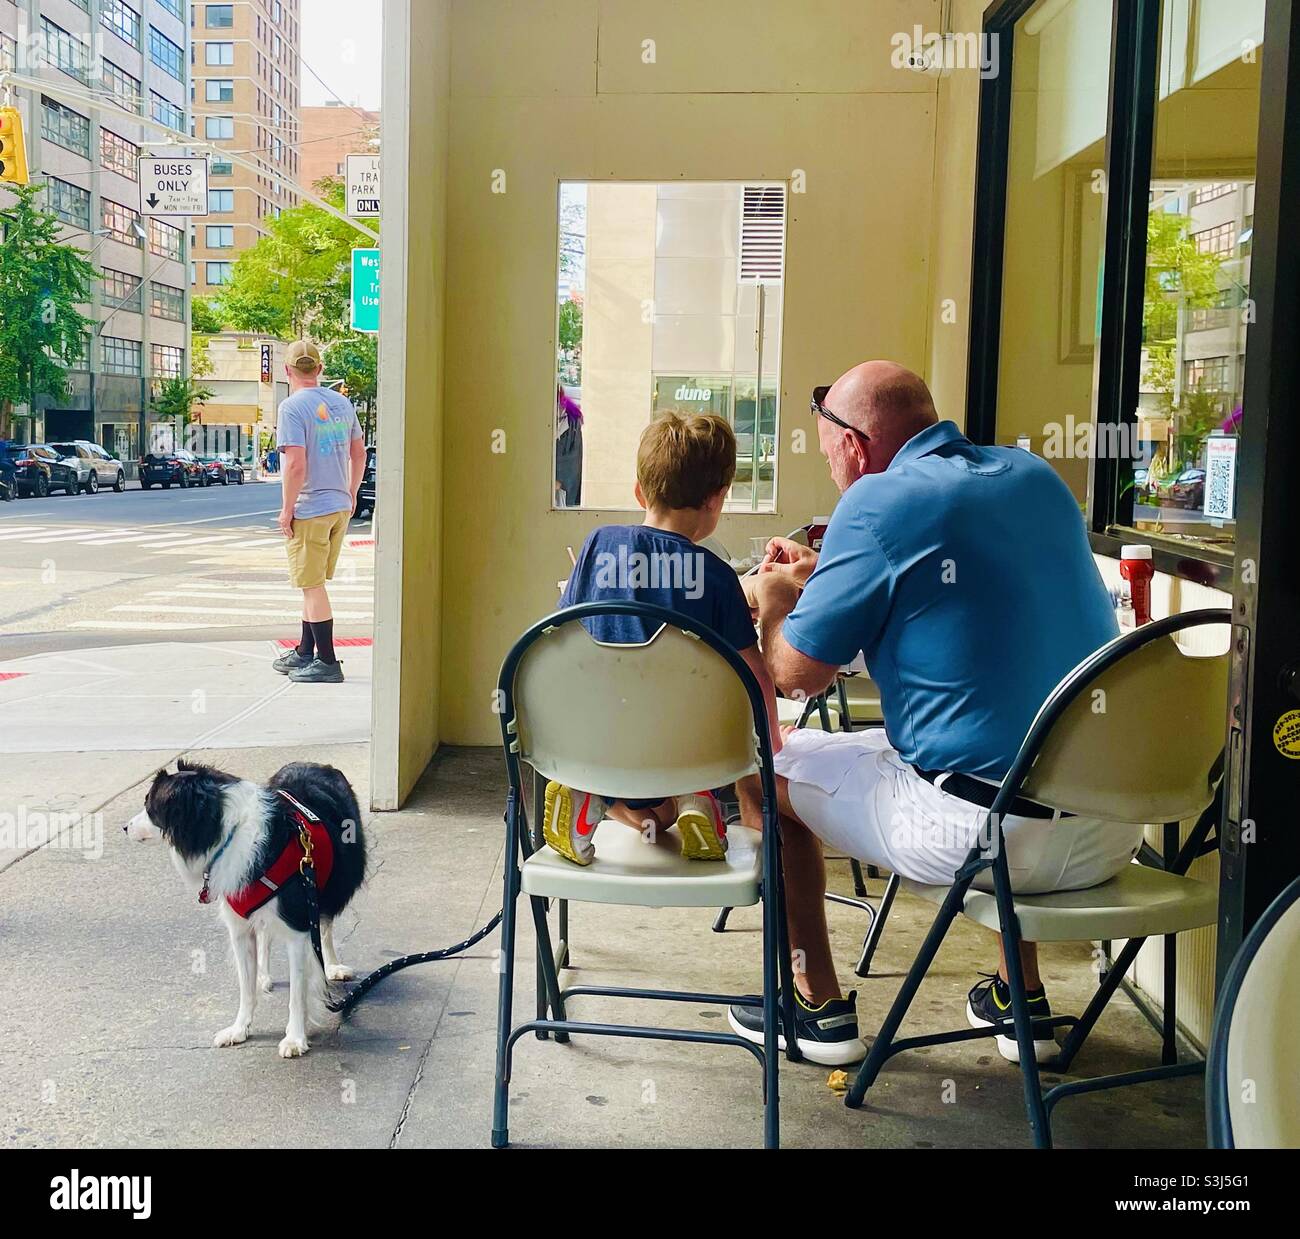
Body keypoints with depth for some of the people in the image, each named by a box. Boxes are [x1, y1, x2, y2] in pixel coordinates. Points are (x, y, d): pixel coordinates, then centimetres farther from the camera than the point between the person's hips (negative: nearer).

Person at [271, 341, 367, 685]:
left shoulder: (292, 406, -13)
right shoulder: (342, 403, 8)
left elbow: (296, 465, -20)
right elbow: (359, 453, 15)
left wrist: (286, 509, -11)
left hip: (309, 510, -7)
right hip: (339, 507, 7)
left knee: (313, 586, 1)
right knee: (314, 584, 18)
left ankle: (327, 663, 4)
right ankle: (305, 653, 27)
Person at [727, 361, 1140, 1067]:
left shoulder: (879, 503, -10)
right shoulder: (1035, 476, 13)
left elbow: (796, 672, -7)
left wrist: (774, 602, 14)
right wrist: (821, 578, 30)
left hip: (993, 834, -7)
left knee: (766, 763, 13)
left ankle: (819, 1007, 24)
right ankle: (1021, 997, 39)